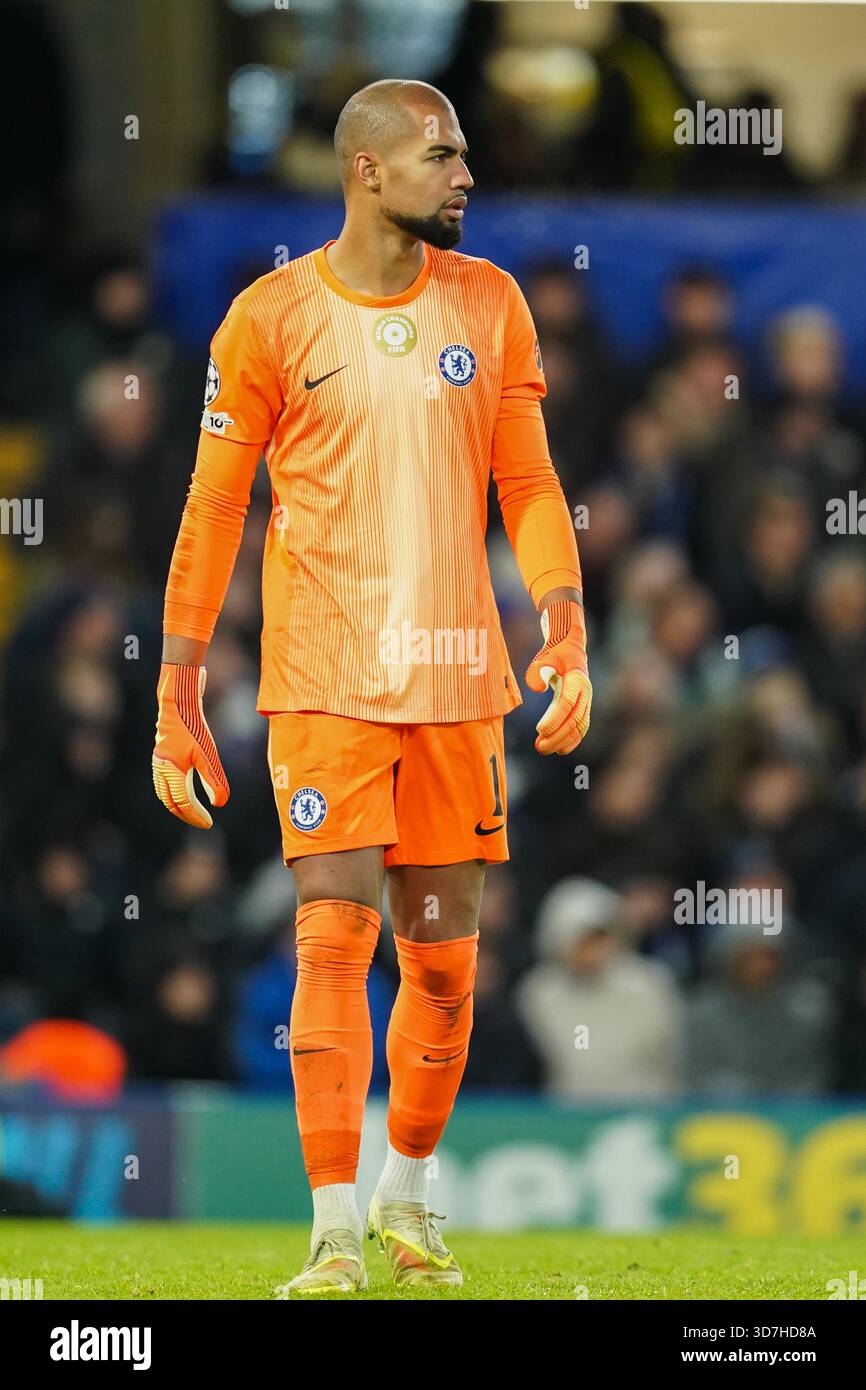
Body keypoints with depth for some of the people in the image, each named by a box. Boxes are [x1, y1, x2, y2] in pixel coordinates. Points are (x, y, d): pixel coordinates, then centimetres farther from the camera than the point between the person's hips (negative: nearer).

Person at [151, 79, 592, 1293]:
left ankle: (408, 1192, 27)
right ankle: (335, 1234, -9)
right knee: (334, 936, -11)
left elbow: (529, 485, 8)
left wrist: (568, 632, -6)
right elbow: (213, 510, 2)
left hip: (457, 680, 3)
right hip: (323, 682, -3)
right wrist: (178, 694, -1)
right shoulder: (272, 318, -2)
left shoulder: (490, 306, 7)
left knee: (444, 956, 7)